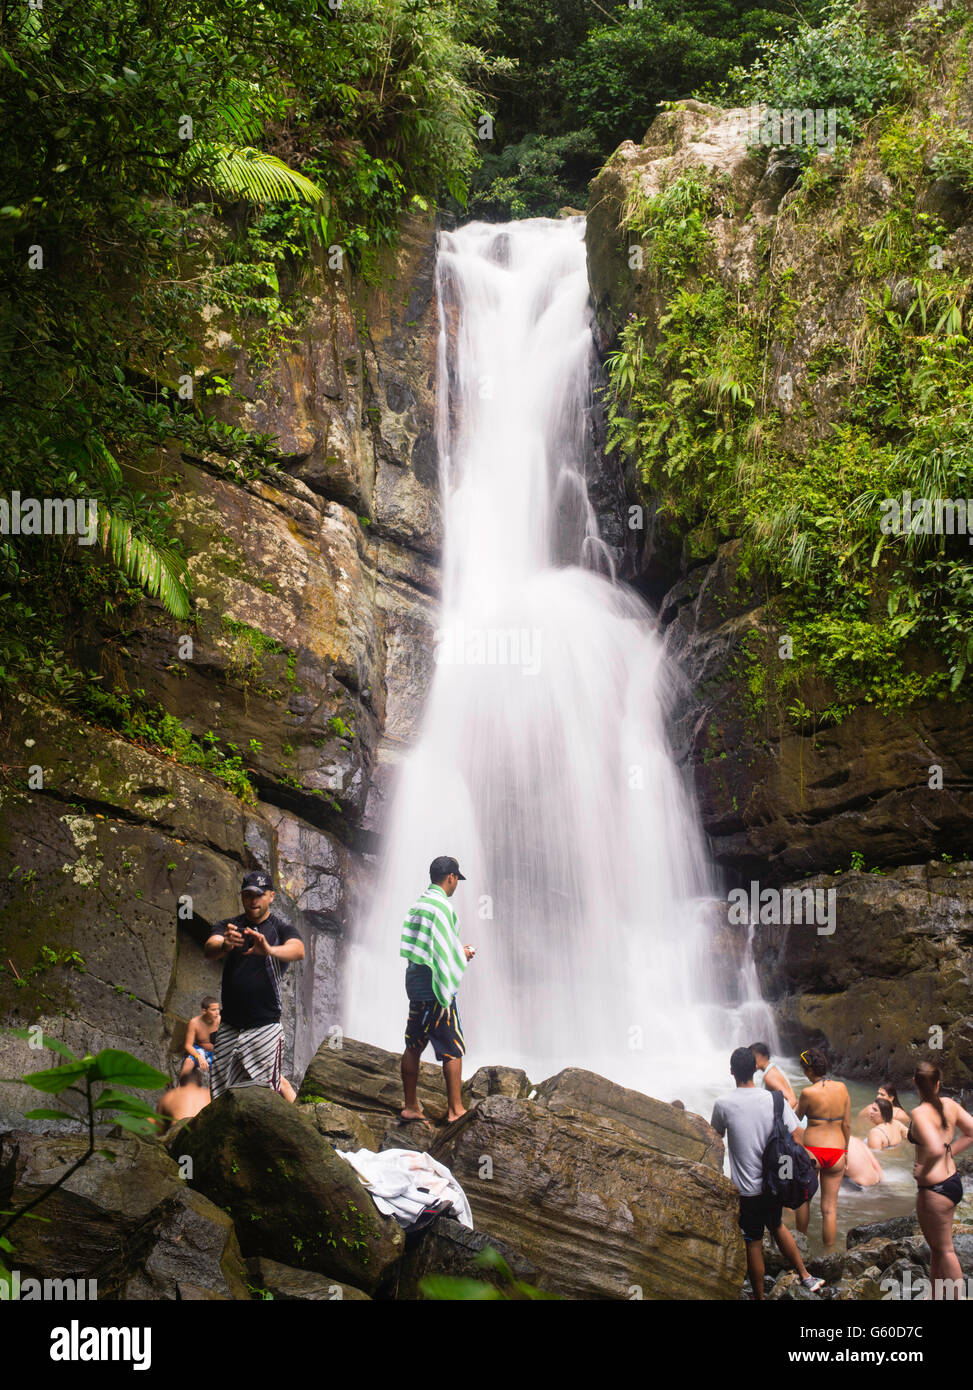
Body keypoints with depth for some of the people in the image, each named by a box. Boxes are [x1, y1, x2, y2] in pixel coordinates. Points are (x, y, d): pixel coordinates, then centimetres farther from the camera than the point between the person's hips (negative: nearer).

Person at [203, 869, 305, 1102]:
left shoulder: (280, 930, -1)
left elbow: (298, 950, -22)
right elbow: (209, 950, -14)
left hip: (265, 1025, -3)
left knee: (267, 1088, -8)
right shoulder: (227, 927, 7)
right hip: (229, 1027, 3)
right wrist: (224, 945, -38)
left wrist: (269, 950, -43)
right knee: (220, 1094, 7)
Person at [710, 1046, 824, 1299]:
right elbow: (797, 1137, -6)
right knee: (777, 1226, 28)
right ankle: (805, 1276, 29)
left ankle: (759, 1297, 21)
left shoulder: (723, 1104, -15)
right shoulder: (775, 1099, -9)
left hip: (747, 1188, -3)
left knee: (753, 1243, 10)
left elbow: (716, 1135, 3)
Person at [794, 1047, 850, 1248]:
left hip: (811, 1151, -3)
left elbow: (797, 1118, 5)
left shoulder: (808, 1093, -12)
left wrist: (797, 1102, 25)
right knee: (830, 1208, 8)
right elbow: (847, 1124, 5)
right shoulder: (842, 1088, 0)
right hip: (837, 1152, 3)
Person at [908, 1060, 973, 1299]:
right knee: (937, 1247, 22)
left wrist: (923, 1171, -18)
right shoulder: (950, 1105, 1)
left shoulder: (920, 1114, -22)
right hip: (953, 1180, 9)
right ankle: (937, 1296, 34)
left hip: (934, 1189, -9)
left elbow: (936, 1150, -35)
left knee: (944, 1249, 5)